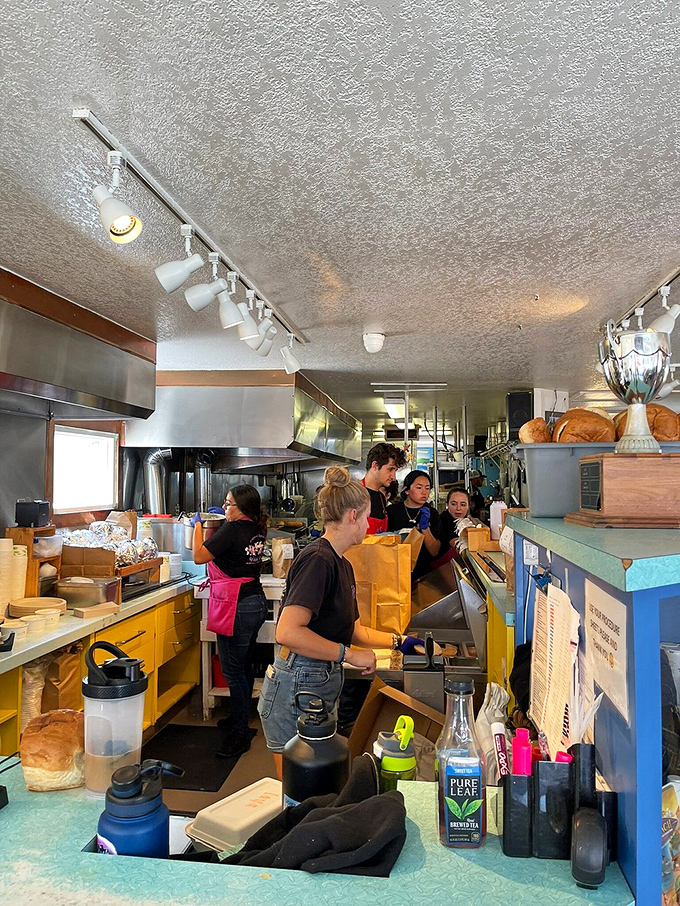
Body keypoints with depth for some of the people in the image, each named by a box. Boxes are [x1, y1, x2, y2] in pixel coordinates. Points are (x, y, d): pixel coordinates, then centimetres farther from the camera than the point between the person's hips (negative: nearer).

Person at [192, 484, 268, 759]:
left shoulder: (232, 530, -17)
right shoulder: (256, 530, 8)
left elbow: (199, 556, -12)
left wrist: (198, 524, 0)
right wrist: (220, 520, 22)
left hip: (236, 607, -9)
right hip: (256, 602, 10)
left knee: (233, 672, -2)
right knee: (244, 667, 19)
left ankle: (240, 733, 5)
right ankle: (240, 718, 33)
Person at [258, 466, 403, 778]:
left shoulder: (342, 565, 12)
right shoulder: (317, 560, -19)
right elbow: (288, 632, -29)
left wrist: (398, 641, 24)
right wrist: (349, 655, -21)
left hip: (325, 687, 10)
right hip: (296, 690, -9)